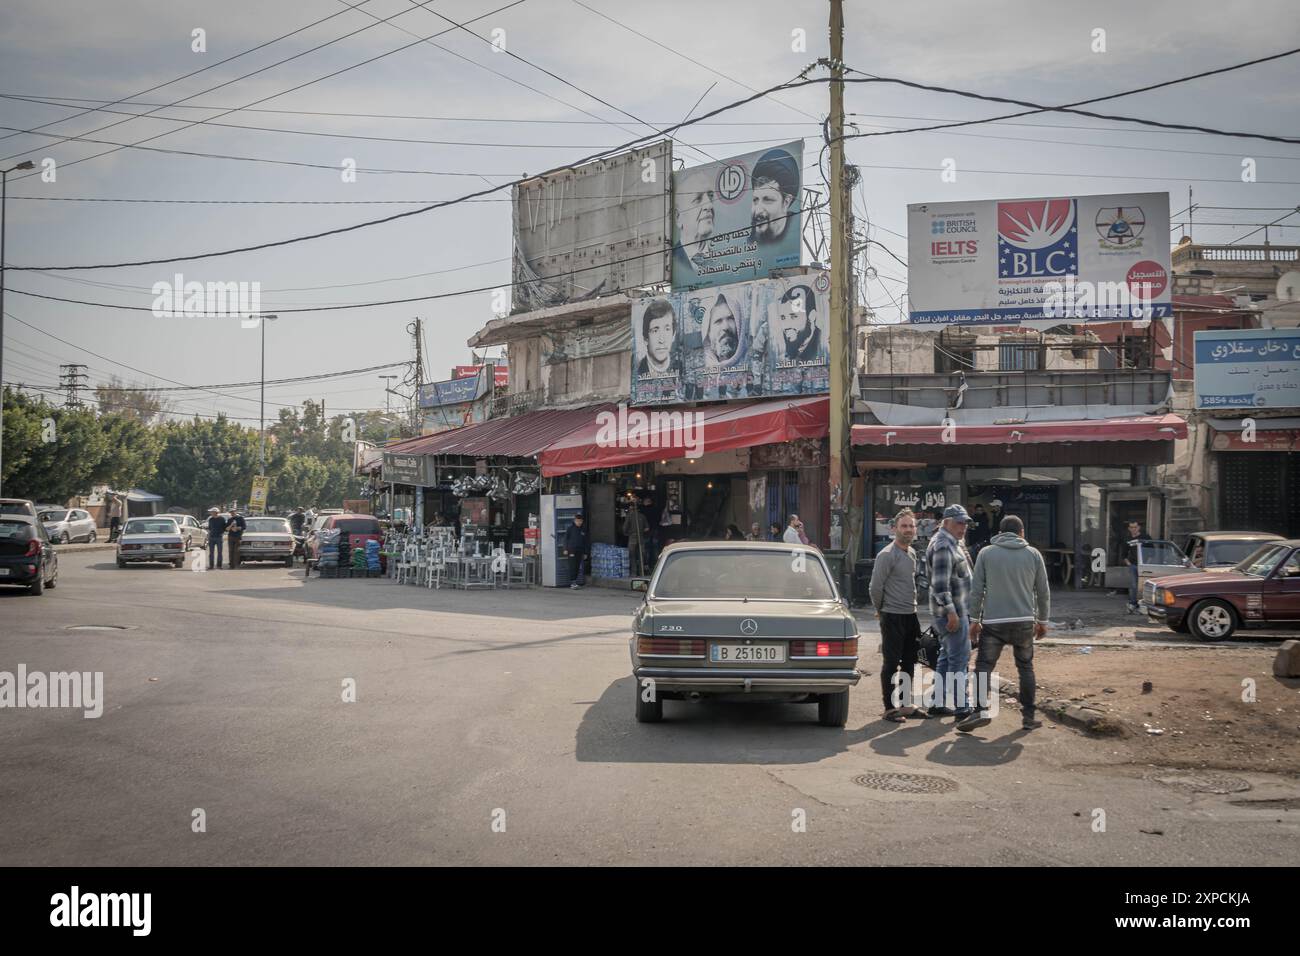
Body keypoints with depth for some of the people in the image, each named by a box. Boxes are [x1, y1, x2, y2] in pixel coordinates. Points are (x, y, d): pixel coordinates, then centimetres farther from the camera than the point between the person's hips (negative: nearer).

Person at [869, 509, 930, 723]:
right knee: (891, 663, -2)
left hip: (910, 616, 8)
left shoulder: (912, 553, 12)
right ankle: (890, 707, 4)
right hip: (892, 617, -8)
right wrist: (881, 610, -3)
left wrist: (912, 606, 16)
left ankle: (906, 704, 22)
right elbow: (875, 587, -15)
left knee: (909, 663, 13)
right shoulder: (887, 555, -14)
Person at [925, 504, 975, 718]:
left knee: (947, 657, 14)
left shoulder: (953, 543, 17)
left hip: (958, 610, 11)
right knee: (959, 658, -7)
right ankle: (962, 707, -4)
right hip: (951, 612, -11)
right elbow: (940, 584, -24)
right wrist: (951, 612, -25)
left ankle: (937, 703, 19)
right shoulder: (943, 546, -17)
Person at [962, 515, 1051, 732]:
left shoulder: (986, 553, 2)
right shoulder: (1033, 554, 5)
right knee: (1026, 667, 13)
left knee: (983, 666, 2)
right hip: (1024, 622, 2)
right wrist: (1042, 621, 19)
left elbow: (976, 589, 1)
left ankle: (982, 711, -13)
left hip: (993, 622, -2)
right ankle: (1028, 716, 13)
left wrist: (974, 620, 9)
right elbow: (1043, 592, 9)